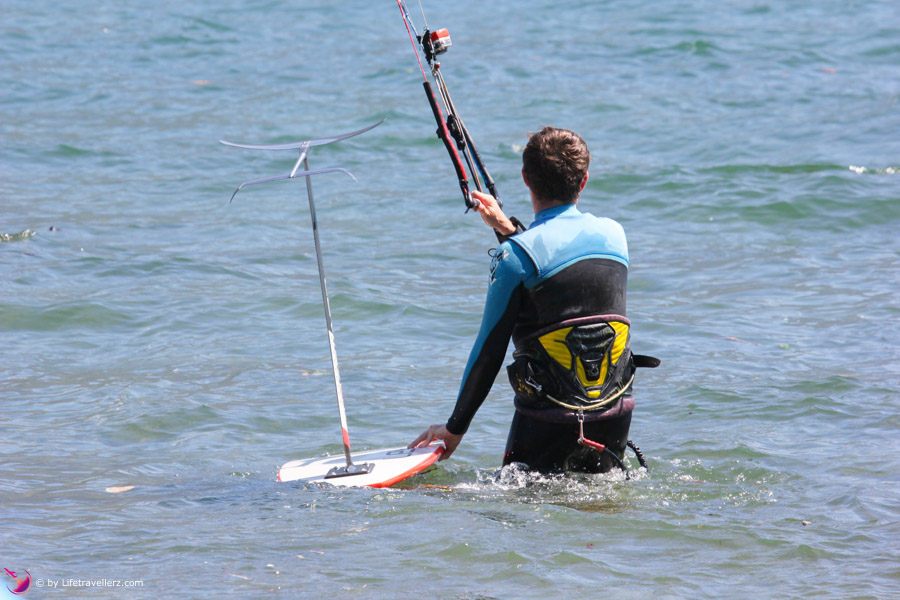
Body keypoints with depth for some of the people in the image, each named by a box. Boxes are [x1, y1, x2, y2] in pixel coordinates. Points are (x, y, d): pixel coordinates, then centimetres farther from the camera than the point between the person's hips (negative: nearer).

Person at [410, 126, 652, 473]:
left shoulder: (516, 254, -12)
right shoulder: (614, 234, 4)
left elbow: (489, 351, -8)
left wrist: (456, 427, 2)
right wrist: (508, 229, 22)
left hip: (548, 420, -5)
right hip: (614, 415, 5)